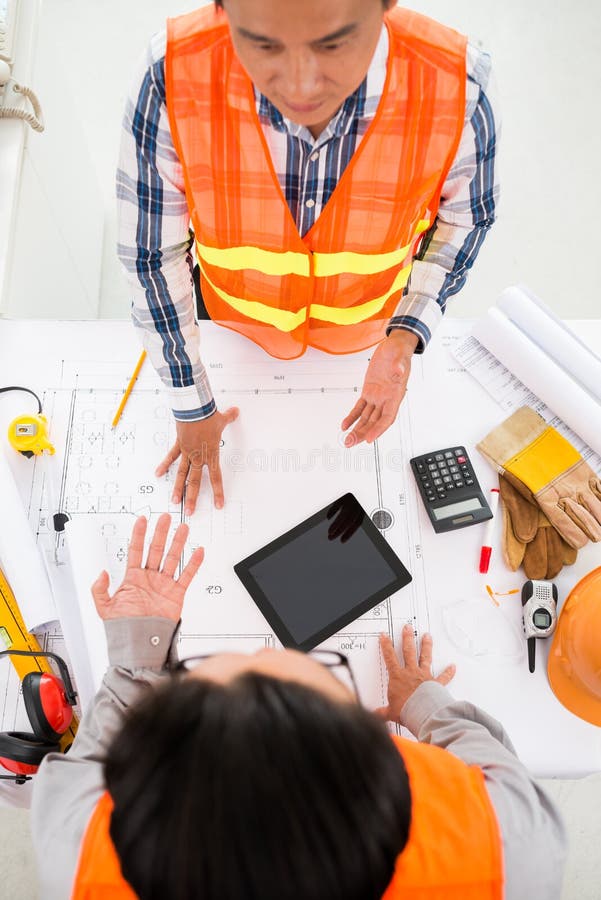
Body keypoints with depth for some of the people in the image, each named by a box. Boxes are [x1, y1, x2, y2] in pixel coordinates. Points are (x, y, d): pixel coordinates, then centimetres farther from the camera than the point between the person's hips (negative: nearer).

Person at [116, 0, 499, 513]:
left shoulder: (458, 93, -33)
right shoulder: (171, 82, -36)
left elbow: (465, 215, -11)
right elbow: (151, 253, -22)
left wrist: (406, 336, -26)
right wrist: (190, 409, -11)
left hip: (366, 327, 0)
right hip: (236, 317, 1)